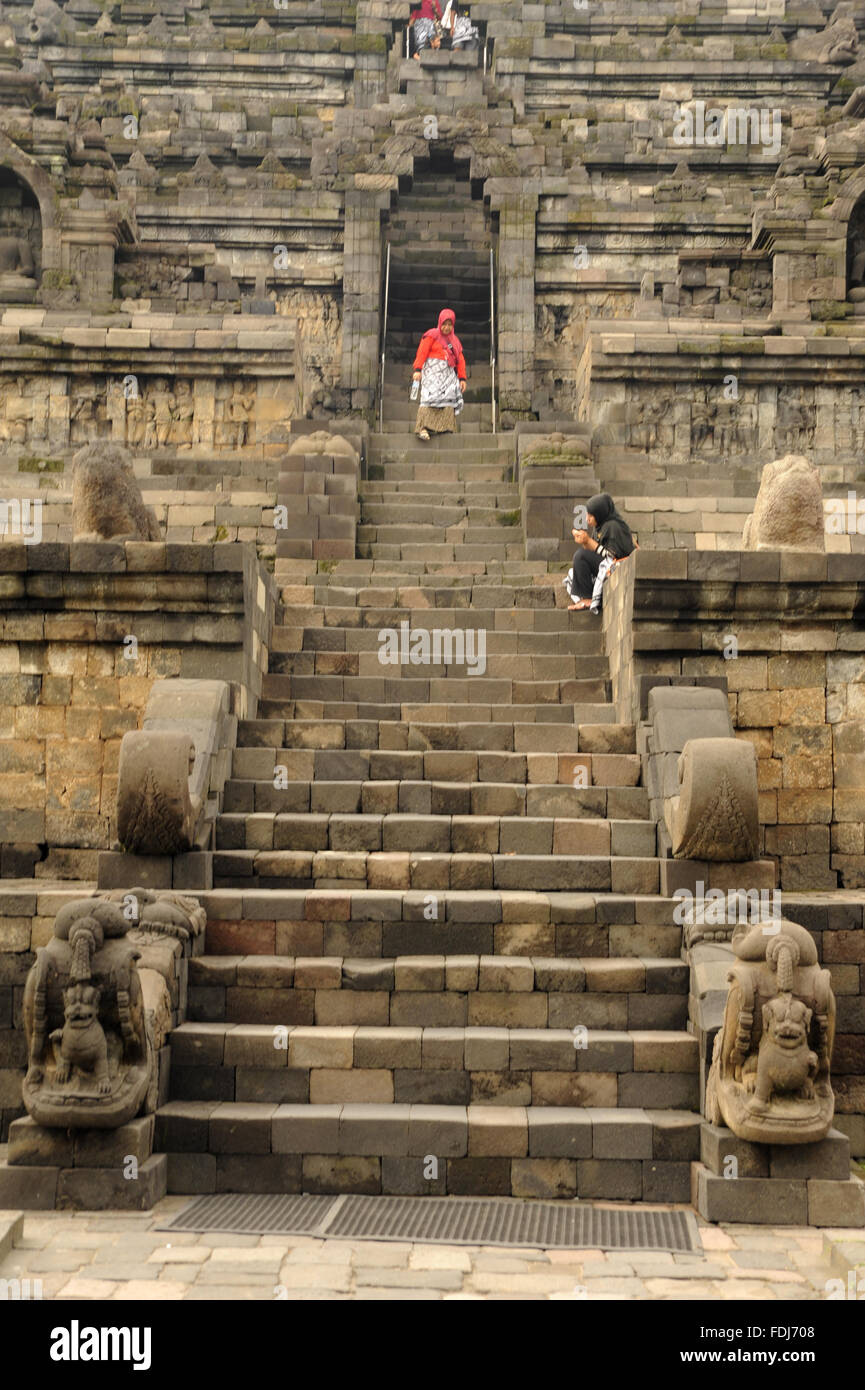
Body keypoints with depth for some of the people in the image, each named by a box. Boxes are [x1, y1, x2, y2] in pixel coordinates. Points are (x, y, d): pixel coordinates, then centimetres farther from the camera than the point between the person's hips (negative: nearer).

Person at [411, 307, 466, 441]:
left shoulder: (454, 340, 21)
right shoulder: (432, 335, 6)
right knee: (431, 397, -20)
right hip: (433, 370, -6)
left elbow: (460, 360, 20)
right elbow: (422, 352, -4)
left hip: (448, 373, 6)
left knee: (449, 398, -11)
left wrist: (462, 378, 10)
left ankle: (444, 428, -16)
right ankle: (422, 428, -28)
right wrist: (417, 369, -16)